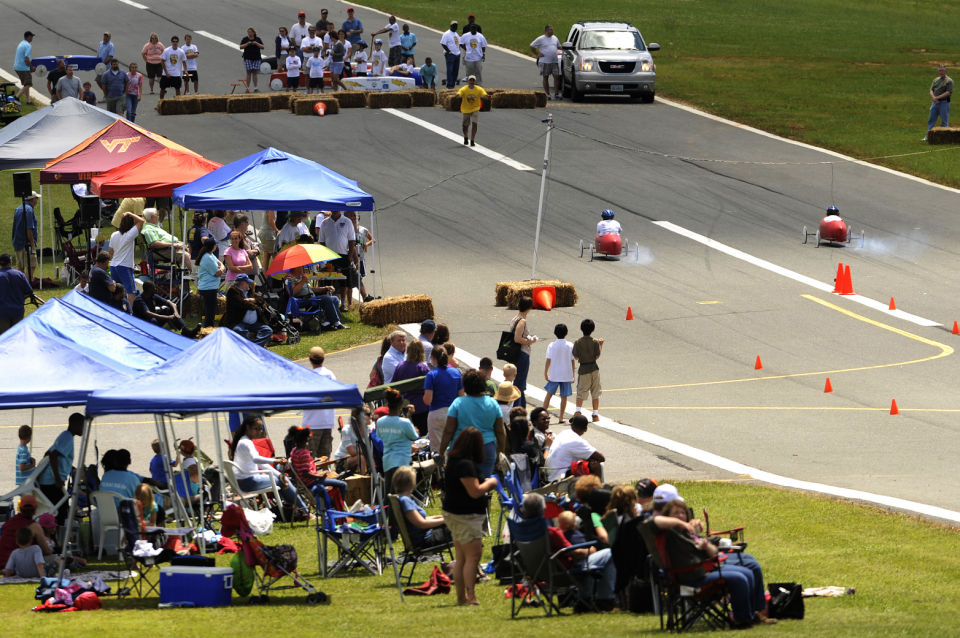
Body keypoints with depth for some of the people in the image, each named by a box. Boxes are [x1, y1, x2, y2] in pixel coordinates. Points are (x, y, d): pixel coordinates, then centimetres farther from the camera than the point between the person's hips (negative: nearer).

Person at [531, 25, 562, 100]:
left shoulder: (555, 38, 13)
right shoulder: (541, 39, -2)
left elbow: (559, 47, 28)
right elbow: (532, 46, 1)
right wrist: (537, 54, -3)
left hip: (555, 62, 4)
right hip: (545, 62, -4)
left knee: (556, 77, -3)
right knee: (545, 78, 2)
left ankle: (556, 94, 0)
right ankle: (547, 94, 7)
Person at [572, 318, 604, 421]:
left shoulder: (577, 343, -9)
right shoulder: (595, 342, -8)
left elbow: (576, 357, -7)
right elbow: (597, 356, -7)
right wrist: (601, 345, 5)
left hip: (583, 370, 0)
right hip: (594, 369, 0)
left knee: (580, 393, 6)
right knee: (595, 393, 10)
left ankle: (578, 410, -13)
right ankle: (595, 414, 11)